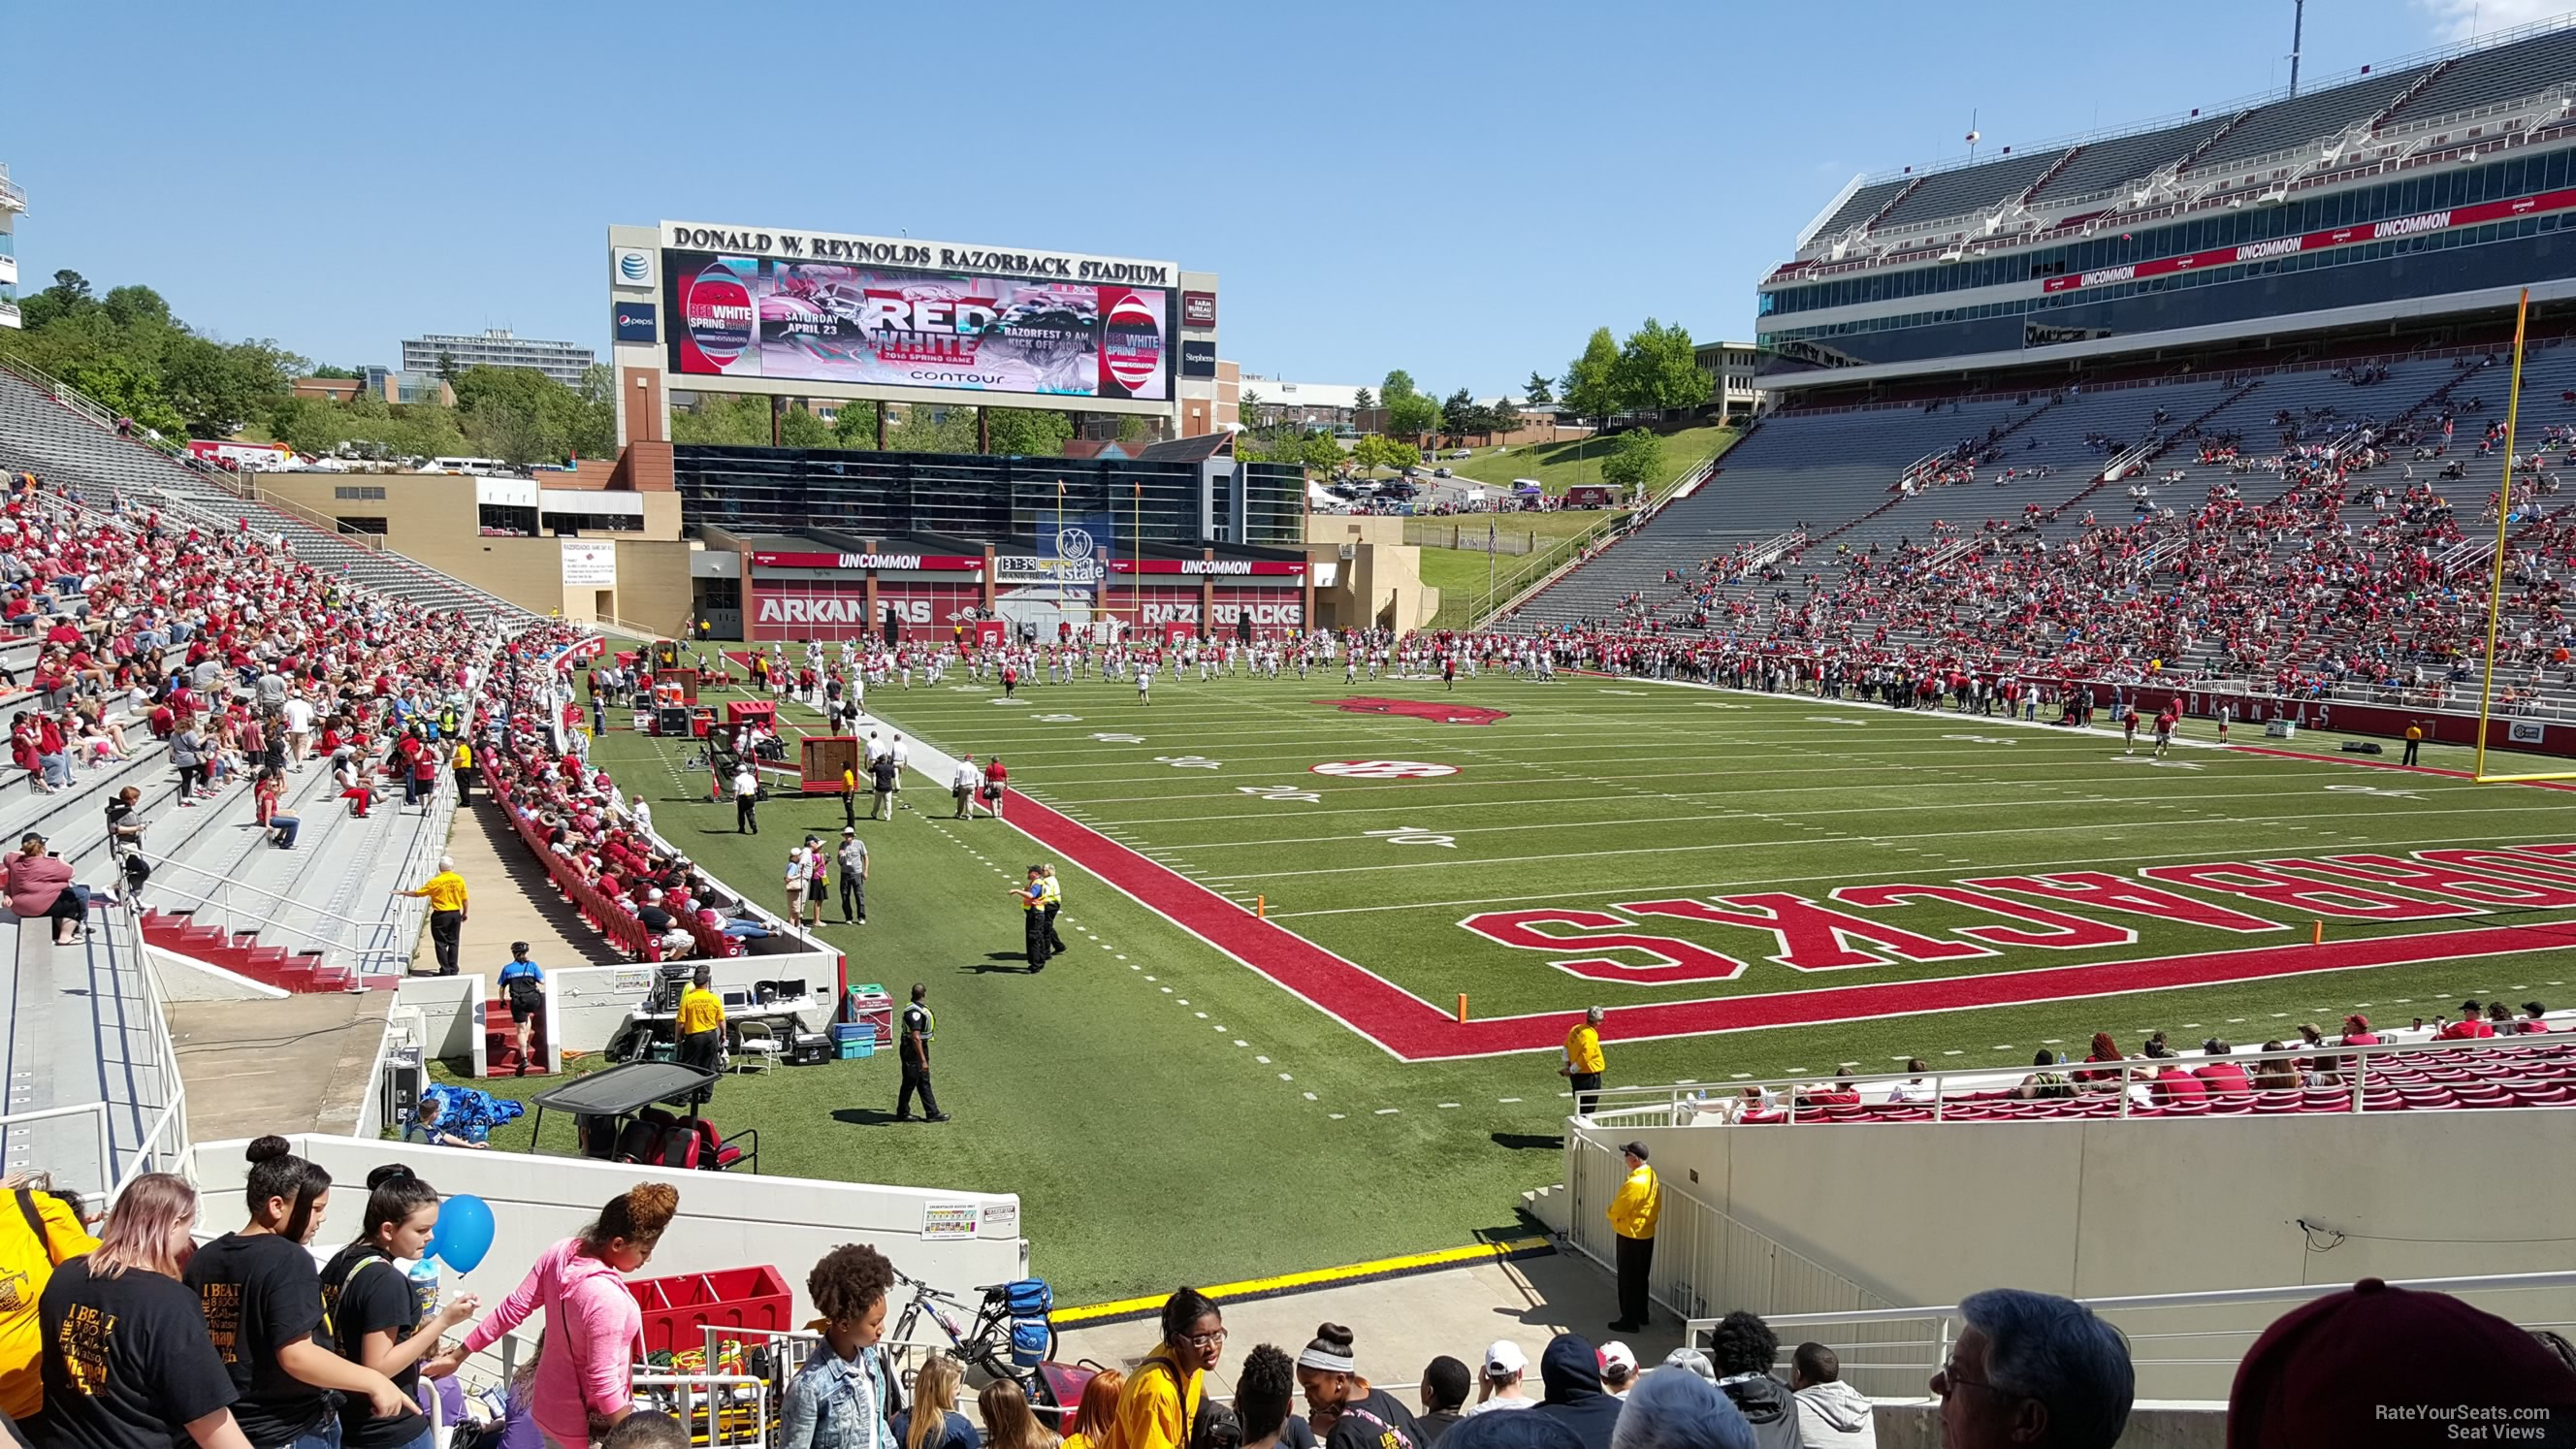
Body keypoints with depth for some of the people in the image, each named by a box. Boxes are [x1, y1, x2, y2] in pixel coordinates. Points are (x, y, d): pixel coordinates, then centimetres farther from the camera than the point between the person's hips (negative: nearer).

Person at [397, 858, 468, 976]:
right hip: (456, 914, 4)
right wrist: (464, 913, 18)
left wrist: (402, 892, 5)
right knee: (453, 942, 12)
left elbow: (418, 893, -8)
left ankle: (445, 970, 4)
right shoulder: (459, 880, -2)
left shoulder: (436, 881, -13)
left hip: (441, 915, -4)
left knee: (441, 943, 5)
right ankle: (453, 970, 14)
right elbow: (464, 899, 4)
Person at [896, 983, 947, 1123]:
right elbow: (915, 1038, -30)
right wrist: (923, 1060, -30)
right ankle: (902, 1113, 18)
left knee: (924, 1082, 13)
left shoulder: (919, 1008, 6)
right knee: (910, 1083, 3)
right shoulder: (915, 1012, -26)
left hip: (919, 1049, 10)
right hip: (912, 1051, -10)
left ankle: (932, 1113, 18)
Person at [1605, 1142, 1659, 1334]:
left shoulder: (1635, 1183, -27)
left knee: (1628, 1279, 1)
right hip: (1647, 1234, 9)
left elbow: (1618, 1210, -19)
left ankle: (1630, 1321, 7)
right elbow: (1656, 1206, 12)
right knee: (1641, 1277, 20)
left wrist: (1611, 1212, 2)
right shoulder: (1651, 1176, 3)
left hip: (1631, 1235, -9)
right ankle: (1642, 1314, 31)